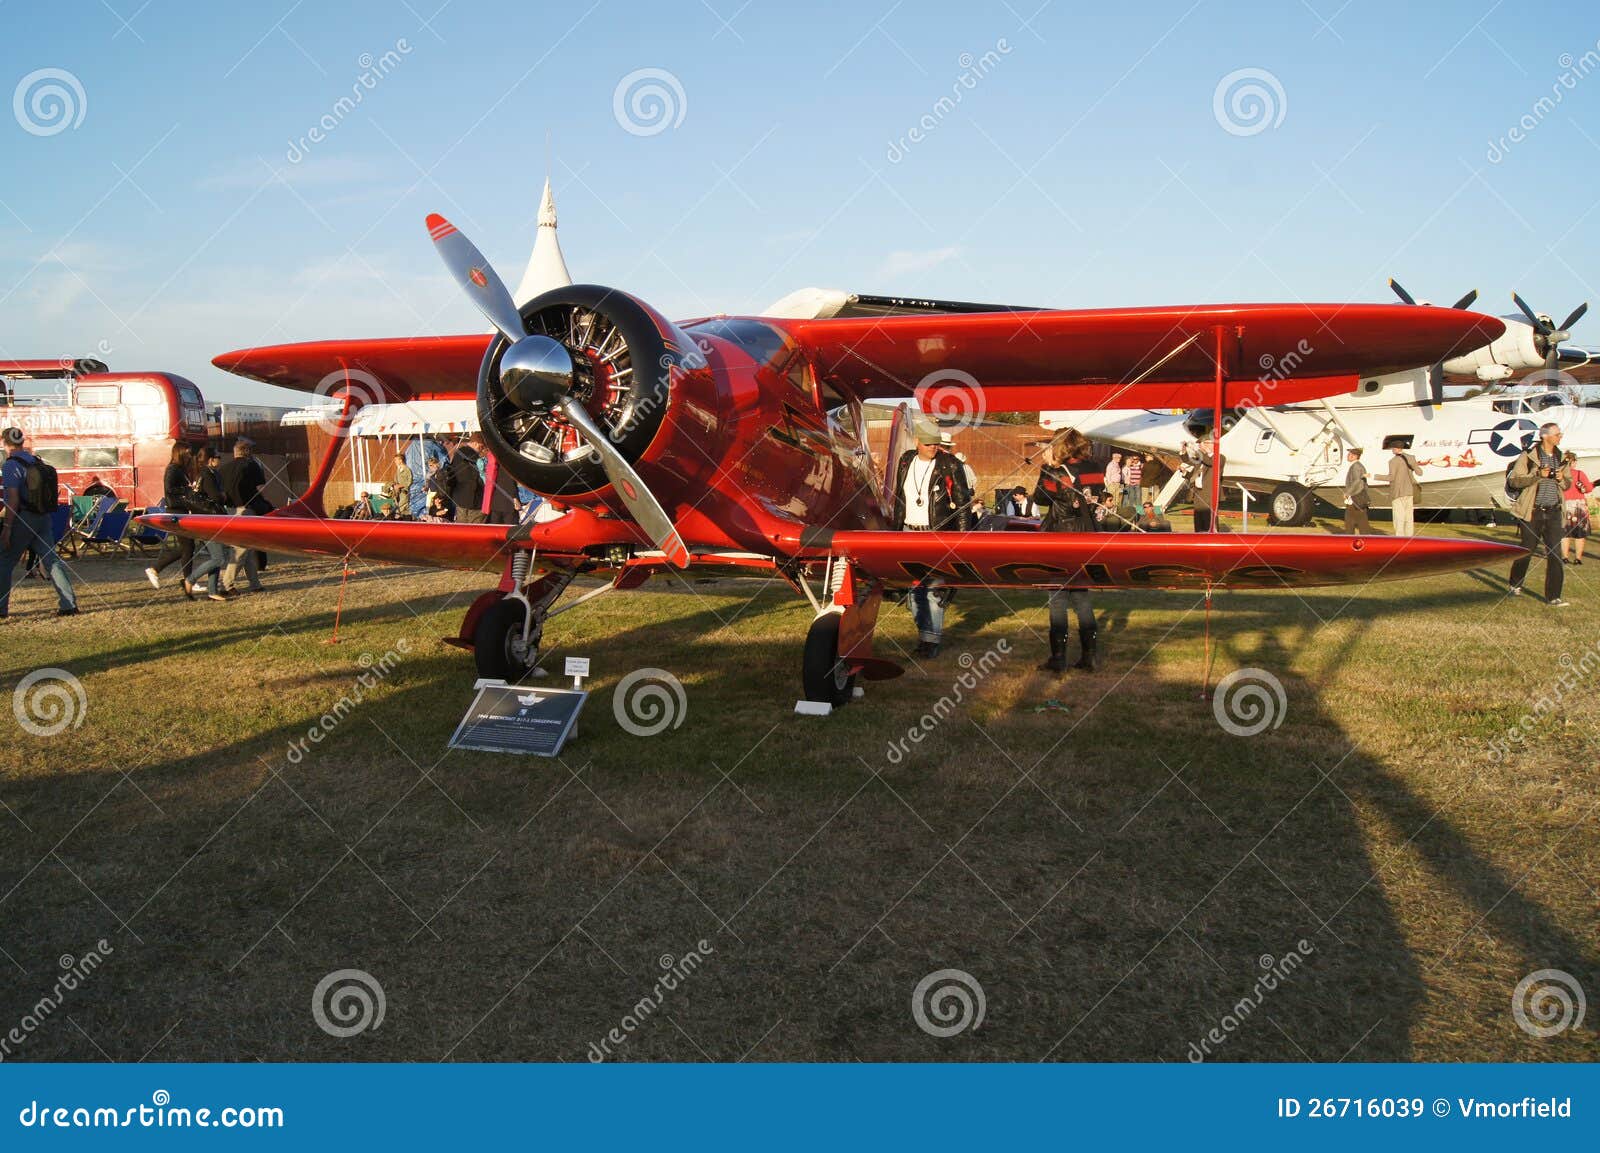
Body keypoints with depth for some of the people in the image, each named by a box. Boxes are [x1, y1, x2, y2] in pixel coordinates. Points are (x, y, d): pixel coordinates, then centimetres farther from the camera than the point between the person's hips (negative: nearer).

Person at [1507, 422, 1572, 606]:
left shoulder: (1562, 458, 11)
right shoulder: (1528, 456, -4)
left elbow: (1568, 484, 20)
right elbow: (1514, 481, -9)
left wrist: (1562, 479, -2)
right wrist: (1538, 475, -20)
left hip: (1554, 512, 4)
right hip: (1533, 512, -4)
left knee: (1555, 554, -3)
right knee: (1527, 550, 6)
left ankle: (1553, 597, 0)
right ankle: (1515, 585, 29)